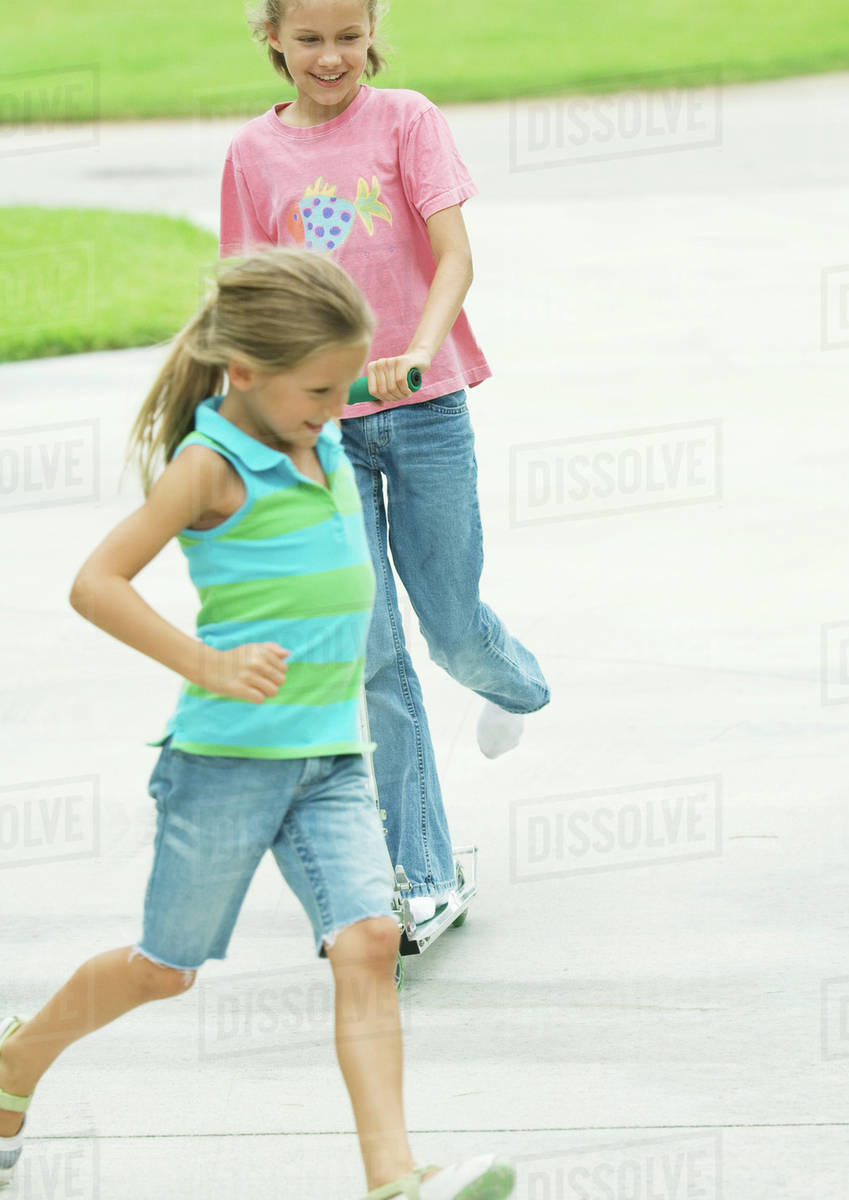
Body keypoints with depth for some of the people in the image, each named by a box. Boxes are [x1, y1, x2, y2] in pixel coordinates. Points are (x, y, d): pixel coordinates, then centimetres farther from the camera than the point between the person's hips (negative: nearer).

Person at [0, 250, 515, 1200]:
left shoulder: (322, 447, 10)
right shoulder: (210, 466, -14)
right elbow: (95, 584, -20)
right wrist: (209, 667, -25)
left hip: (331, 759, 6)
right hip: (227, 756, -6)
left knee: (367, 942, -12)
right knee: (167, 967, 9)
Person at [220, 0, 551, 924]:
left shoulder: (405, 121, -3)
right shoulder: (255, 154, 3)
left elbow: (454, 256, -11)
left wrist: (418, 351, -28)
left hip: (424, 406, -1)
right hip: (320, 421, 1)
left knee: (452, 629, 4)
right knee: (372, 656, -2)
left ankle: (518, 685, 43)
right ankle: (422, 876, 4)